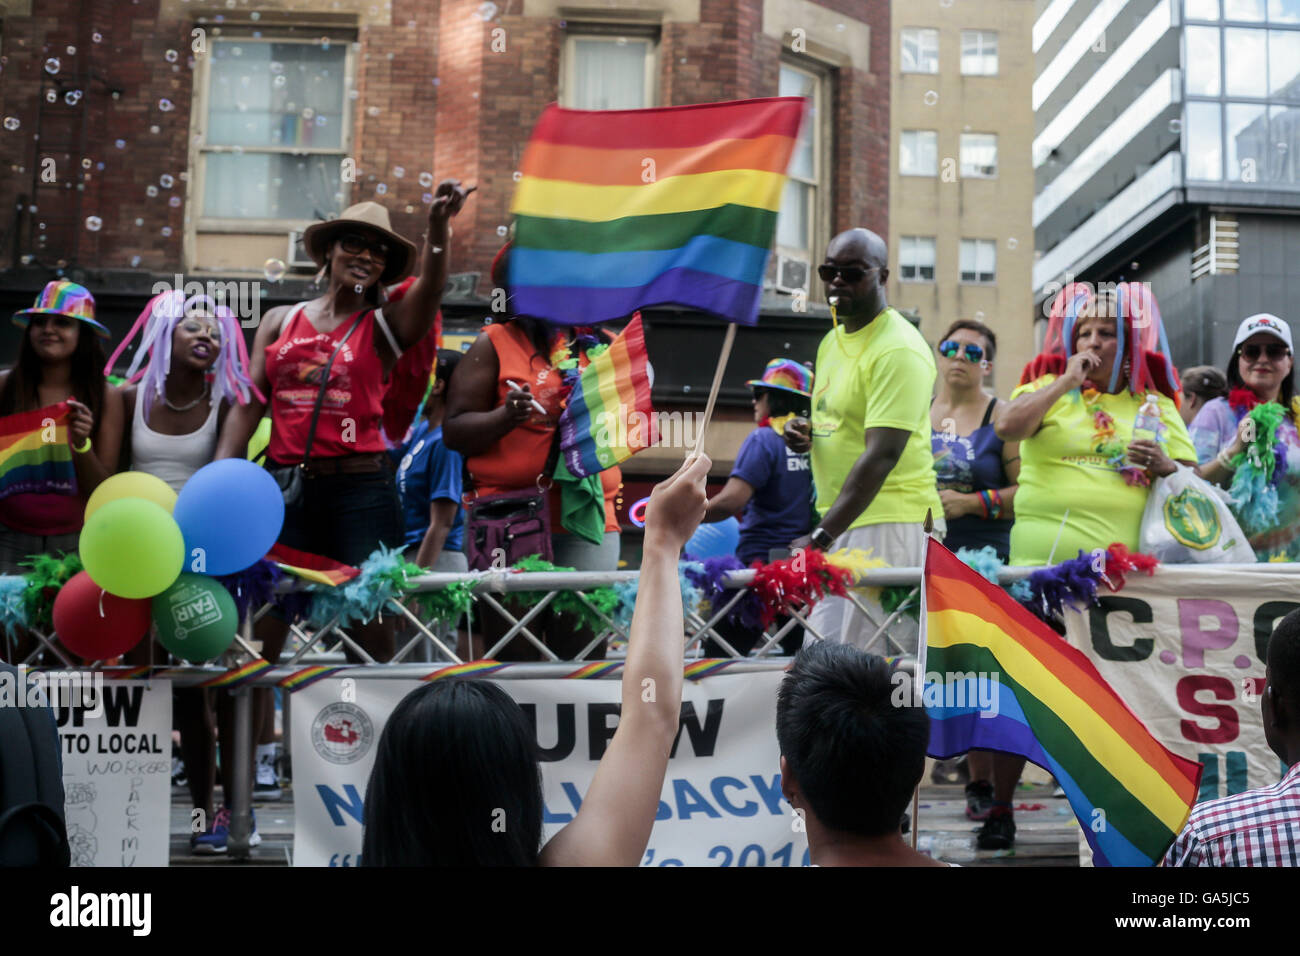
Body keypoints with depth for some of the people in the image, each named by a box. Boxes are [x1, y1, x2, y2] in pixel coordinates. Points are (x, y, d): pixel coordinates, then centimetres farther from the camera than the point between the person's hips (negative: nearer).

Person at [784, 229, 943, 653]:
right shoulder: (831, 341, 16)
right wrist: (805, 433, 5)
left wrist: (822, 536, -27)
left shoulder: (899, 350, -14)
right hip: (838, 520, 9)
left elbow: (882, 454, -22)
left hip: (888, 519, -9)